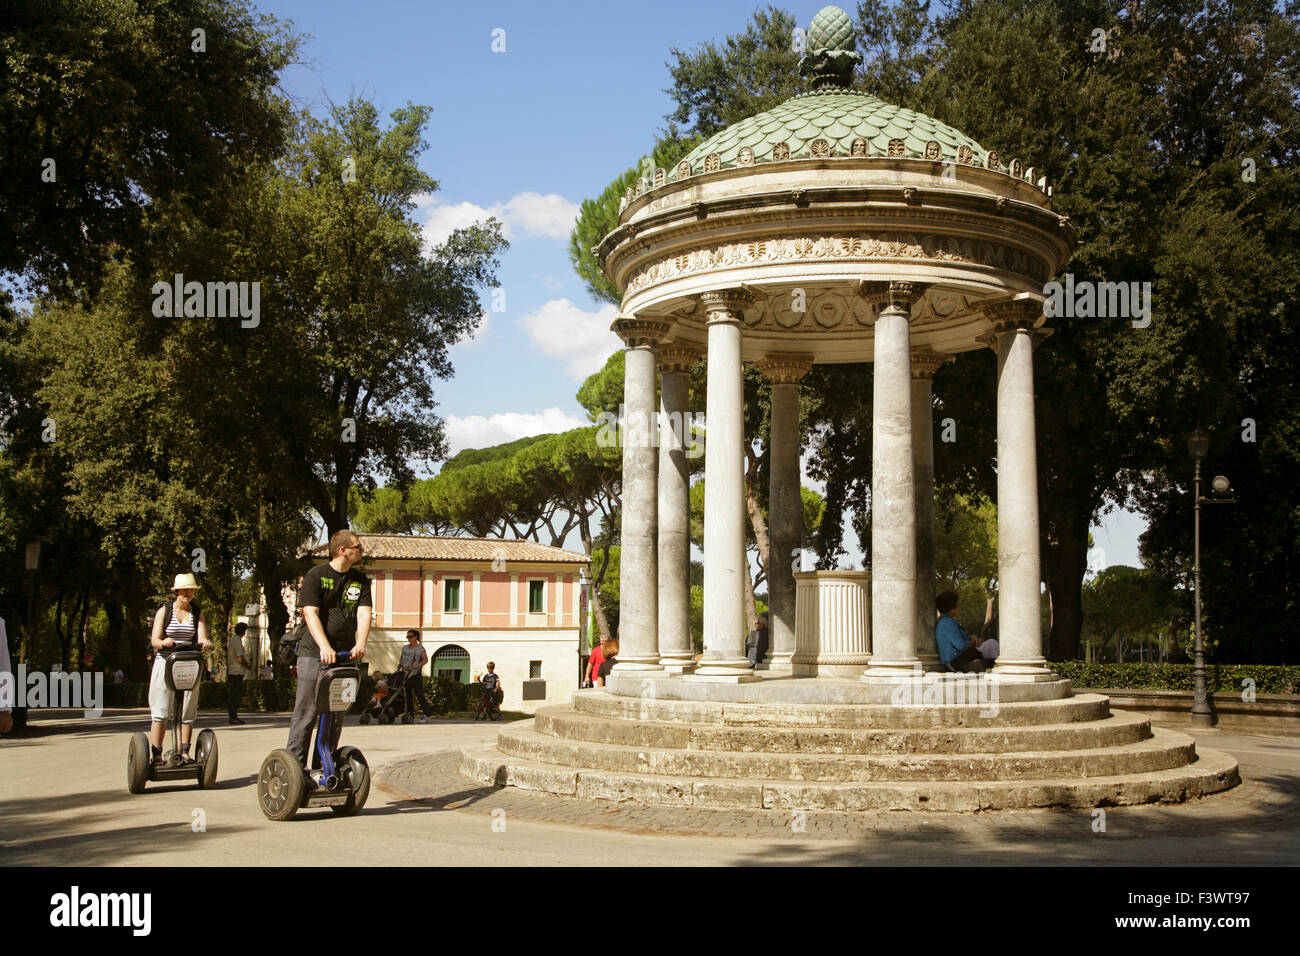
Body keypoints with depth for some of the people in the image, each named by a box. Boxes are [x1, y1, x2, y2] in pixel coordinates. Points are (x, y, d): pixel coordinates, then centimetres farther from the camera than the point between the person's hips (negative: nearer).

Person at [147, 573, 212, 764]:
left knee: (188, 712, 2)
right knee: (160, 711, -5)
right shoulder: (164, 611, 1)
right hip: (165, 663, -2)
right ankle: (156, 754, -2)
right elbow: (154, 640, -6)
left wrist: (204, 642, -28)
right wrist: (164, 642, -29)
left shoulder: (197, 612, 9)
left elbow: (201, 637, -3)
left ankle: (184, 752, 9)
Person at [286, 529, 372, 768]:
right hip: (314, 654, -4)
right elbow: (310, 613, -14)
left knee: (335, 714, 6)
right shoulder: (315, 576, -4)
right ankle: (295, 763, 0)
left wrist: (361, 643, -21)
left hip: (344, 655, 5)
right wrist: (324, 647, -28)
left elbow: (364, 613, -2)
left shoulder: (360, 580, 9)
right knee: (306, 711, -5)